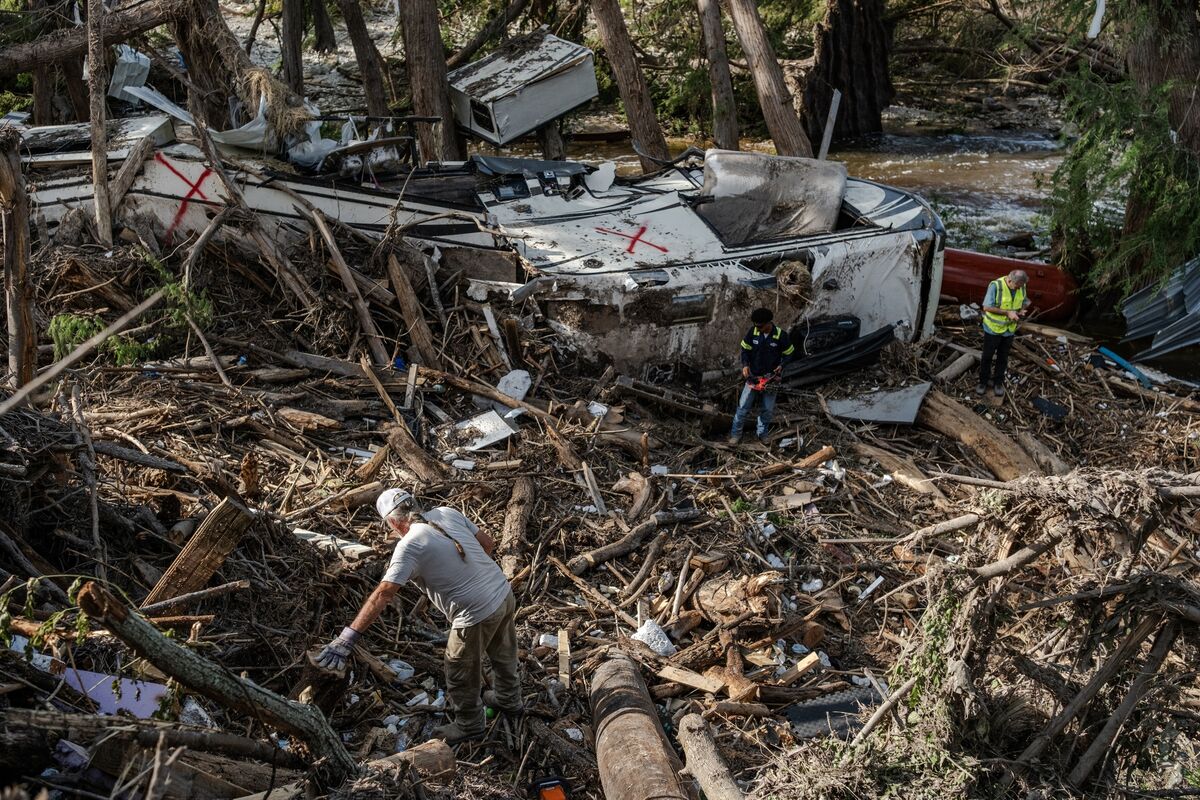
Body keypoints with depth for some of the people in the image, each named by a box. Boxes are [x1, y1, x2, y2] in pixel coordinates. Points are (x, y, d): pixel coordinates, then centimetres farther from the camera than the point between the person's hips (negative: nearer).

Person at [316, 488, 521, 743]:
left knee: (461, 676, 19)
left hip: (477, 614, -7)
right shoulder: (447, 513, 1)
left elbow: (383, 594, -22)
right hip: (505, 594, 8)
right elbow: (487, 543, 10)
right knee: (503, 654, 33)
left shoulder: (409, 546, -18)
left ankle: (468, 725, 40)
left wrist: (348, 636, -23)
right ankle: (508, 699, 56)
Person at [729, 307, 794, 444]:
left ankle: (762, 433, 29)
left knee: (768, 409, 10)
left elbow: (788, 354, -3)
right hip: (753, 376, 1)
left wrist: (781, 365, -20)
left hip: (771, 378, -1)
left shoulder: (781, 335, -16)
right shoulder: (752, 331, -12)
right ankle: (736, 433, 15)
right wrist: (745, 365, -15)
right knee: (743, 406, 3)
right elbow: (745, 350, 0)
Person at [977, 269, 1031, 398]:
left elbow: (1025, 302, 10)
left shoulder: (1022, 287, -8)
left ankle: (998, 382, 30)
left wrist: (1022, 310, -13)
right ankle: (983, 382, 25)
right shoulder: (996, 286, -25)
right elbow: (987, 307, -25)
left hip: (1009, 329, 4)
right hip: (993, 328, -4)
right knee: (987, 356, 9)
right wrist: (1007, 312, -28)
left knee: (1003, 357, 16)